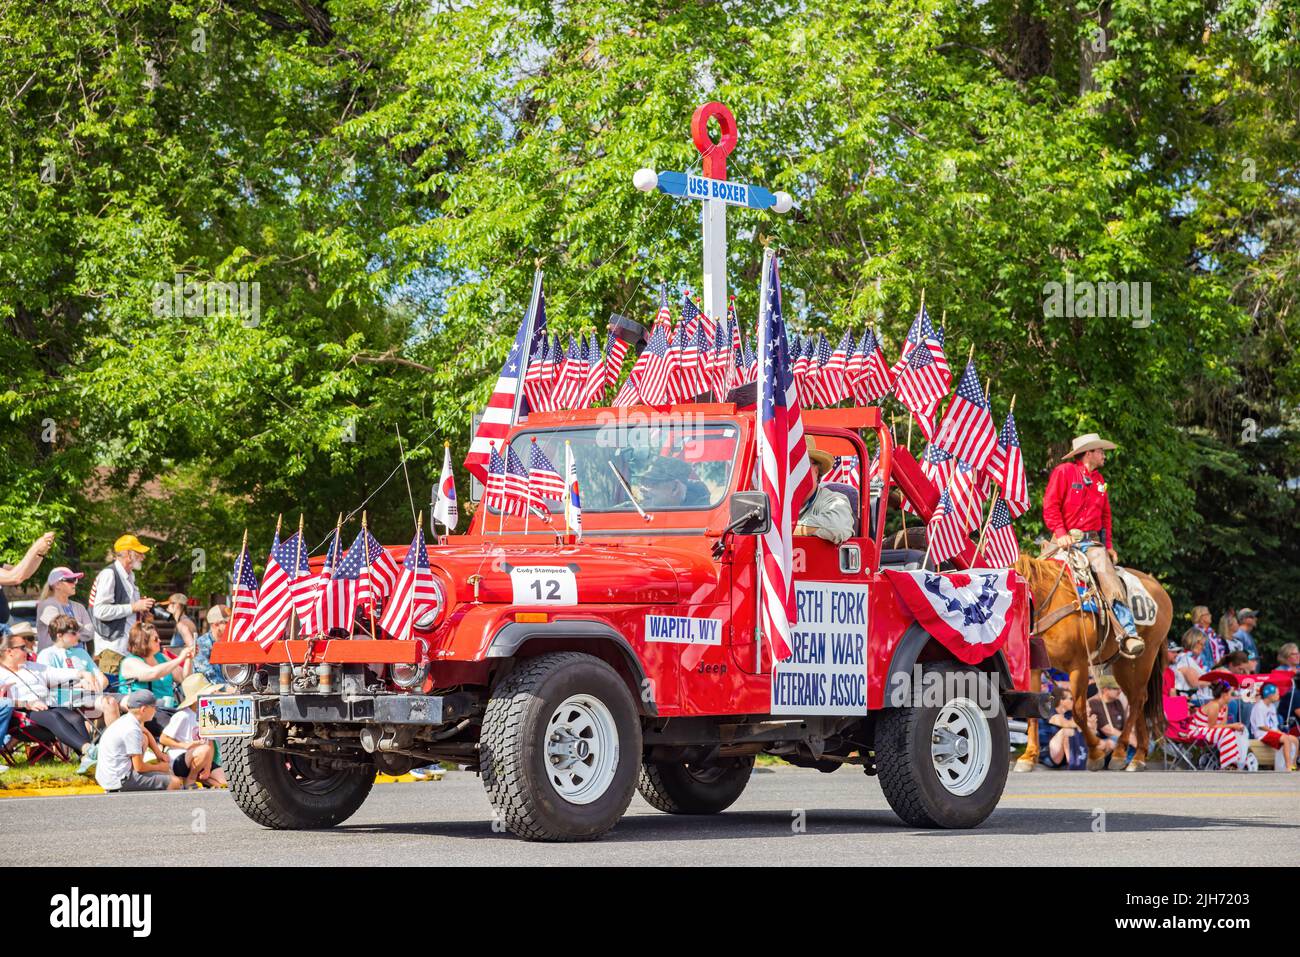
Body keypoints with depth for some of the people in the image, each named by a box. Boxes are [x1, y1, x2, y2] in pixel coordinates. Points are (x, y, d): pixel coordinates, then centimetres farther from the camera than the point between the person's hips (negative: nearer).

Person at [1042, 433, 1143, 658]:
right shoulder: (1064, 471, 3)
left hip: (1092, 542, 3)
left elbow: (1105, 515, 24)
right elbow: (1050, 506, -4)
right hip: (1066, 539, -3)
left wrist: (1108, 545, 13)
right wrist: (1060, 533, -16)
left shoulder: (1099, 480, 22)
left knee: (1109, 577, -20)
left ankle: (1128, 633, -28)